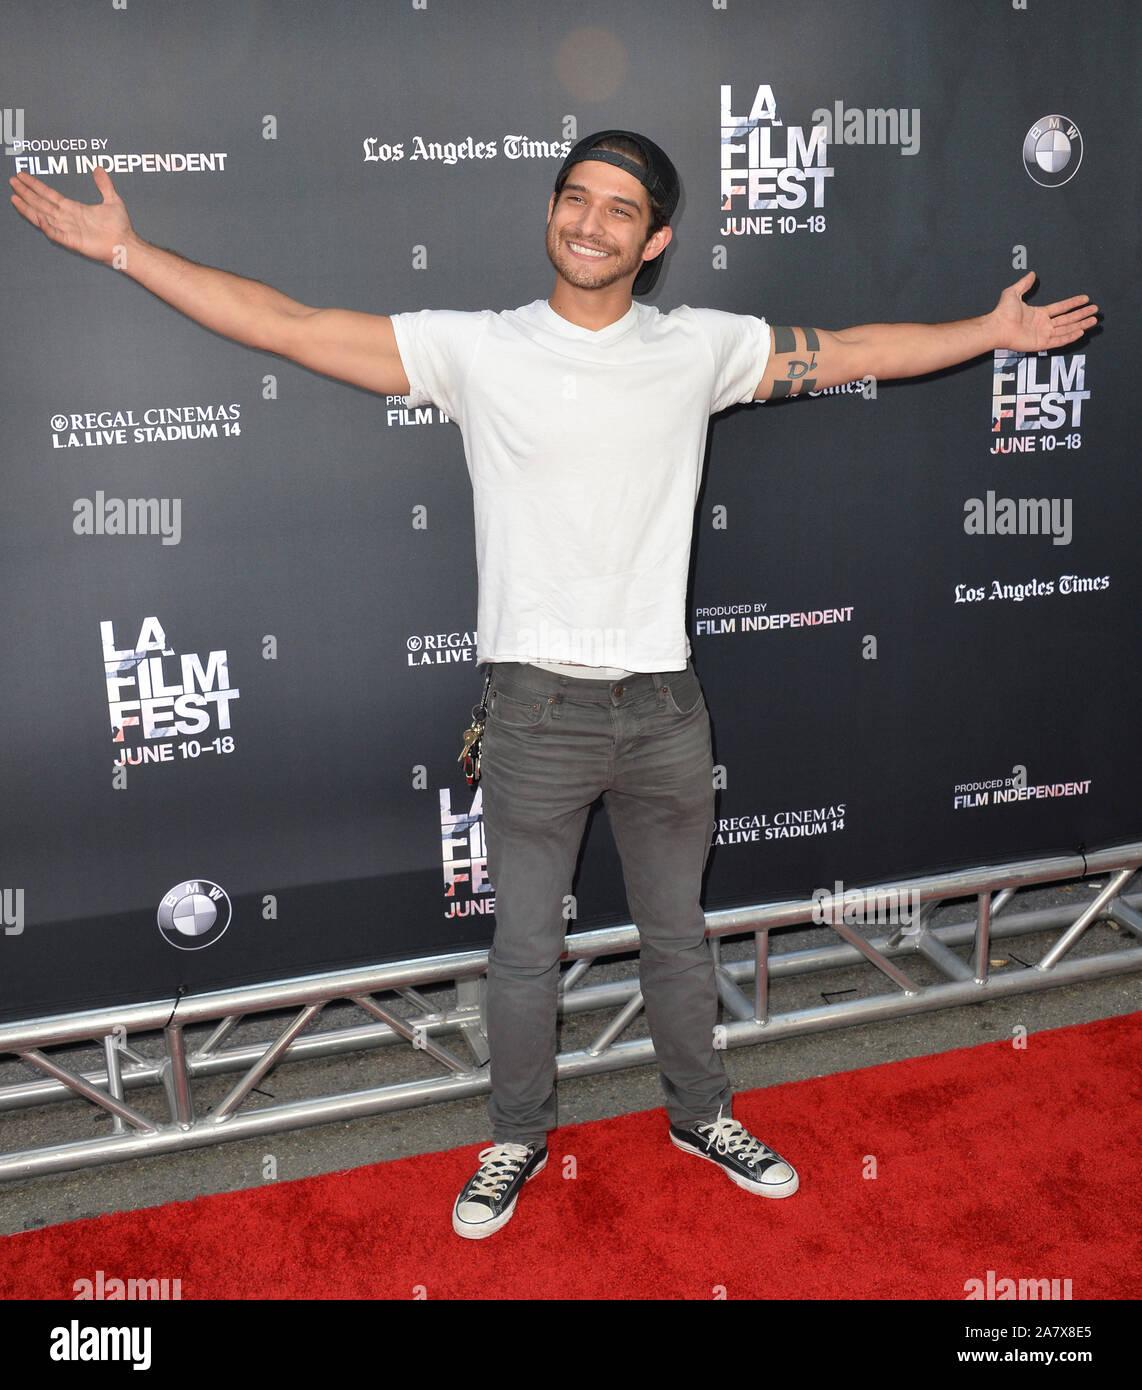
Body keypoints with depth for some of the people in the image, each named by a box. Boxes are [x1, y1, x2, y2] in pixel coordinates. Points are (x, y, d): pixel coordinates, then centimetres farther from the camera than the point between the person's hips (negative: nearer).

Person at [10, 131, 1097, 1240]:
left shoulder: (700, 348, 3)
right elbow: (290, 326, -5)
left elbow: (853, 352, 12)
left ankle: (700, 1114, 42)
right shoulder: (476, 349, -4)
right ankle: (517, 1141, 36)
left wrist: (997, 332, 14)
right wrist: (124, 249, -6)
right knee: (524, 953, 13)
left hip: (662, 707, 2)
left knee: (677, 938, 19)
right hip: (537, 709, -1)